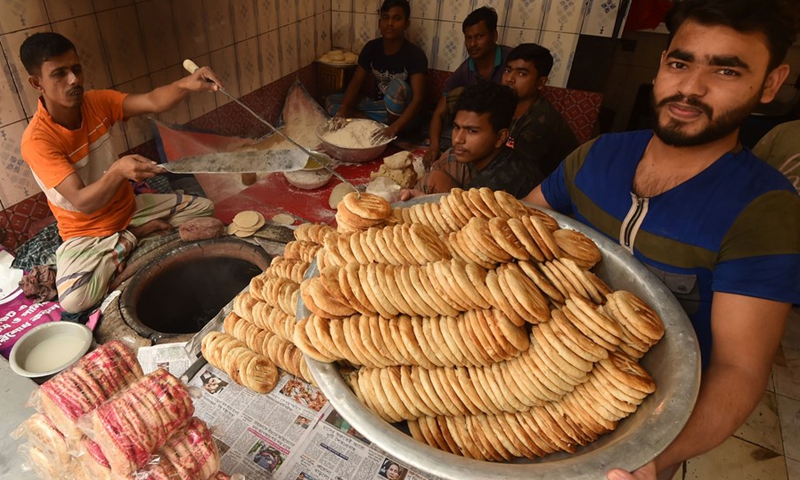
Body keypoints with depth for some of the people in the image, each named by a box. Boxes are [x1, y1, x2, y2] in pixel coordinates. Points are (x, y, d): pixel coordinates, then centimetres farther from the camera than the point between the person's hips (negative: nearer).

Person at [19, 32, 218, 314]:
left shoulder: (97, 102, -9)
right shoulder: (37, 140, -26)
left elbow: (152, 103, -23)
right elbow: (82, 202, -33)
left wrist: (186, 84, -44)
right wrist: (118, 171, -52)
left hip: (130, 208, 5)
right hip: (86, 233, -4)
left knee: (204, 209, -1)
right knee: (73, 299, -31)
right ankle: (132, 237, -8)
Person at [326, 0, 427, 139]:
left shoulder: (415, 54, -20)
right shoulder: (371, 47, -5)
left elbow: (417, 99, -30)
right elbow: (356, 82, -6)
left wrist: (394, 128, -46)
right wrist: (343, 109, -27)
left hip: (403, 114, -5)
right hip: (381, 106, 6)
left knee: (397, 85, -36)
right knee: (332, 101, -7)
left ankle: (392, 136, -18)